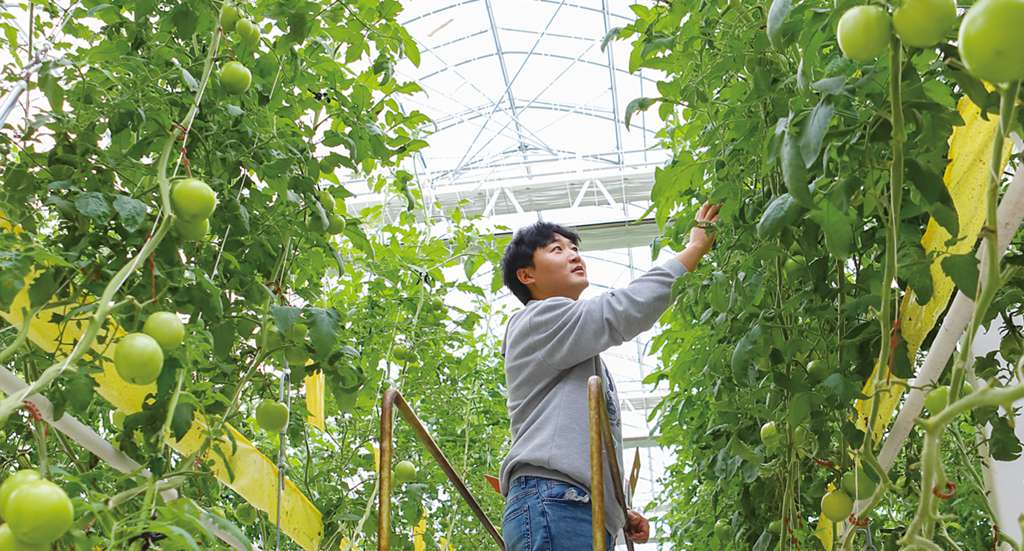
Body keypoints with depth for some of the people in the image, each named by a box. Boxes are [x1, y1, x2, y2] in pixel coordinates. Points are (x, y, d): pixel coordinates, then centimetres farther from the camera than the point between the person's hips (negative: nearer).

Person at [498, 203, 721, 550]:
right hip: (552, 502, -10)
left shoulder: (578, 352, 35)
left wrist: (617, 513, 22)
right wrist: (696, 247, -1)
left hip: (588, 512, 10)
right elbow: (625, 311, -9)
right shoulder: (538, 320, 6)